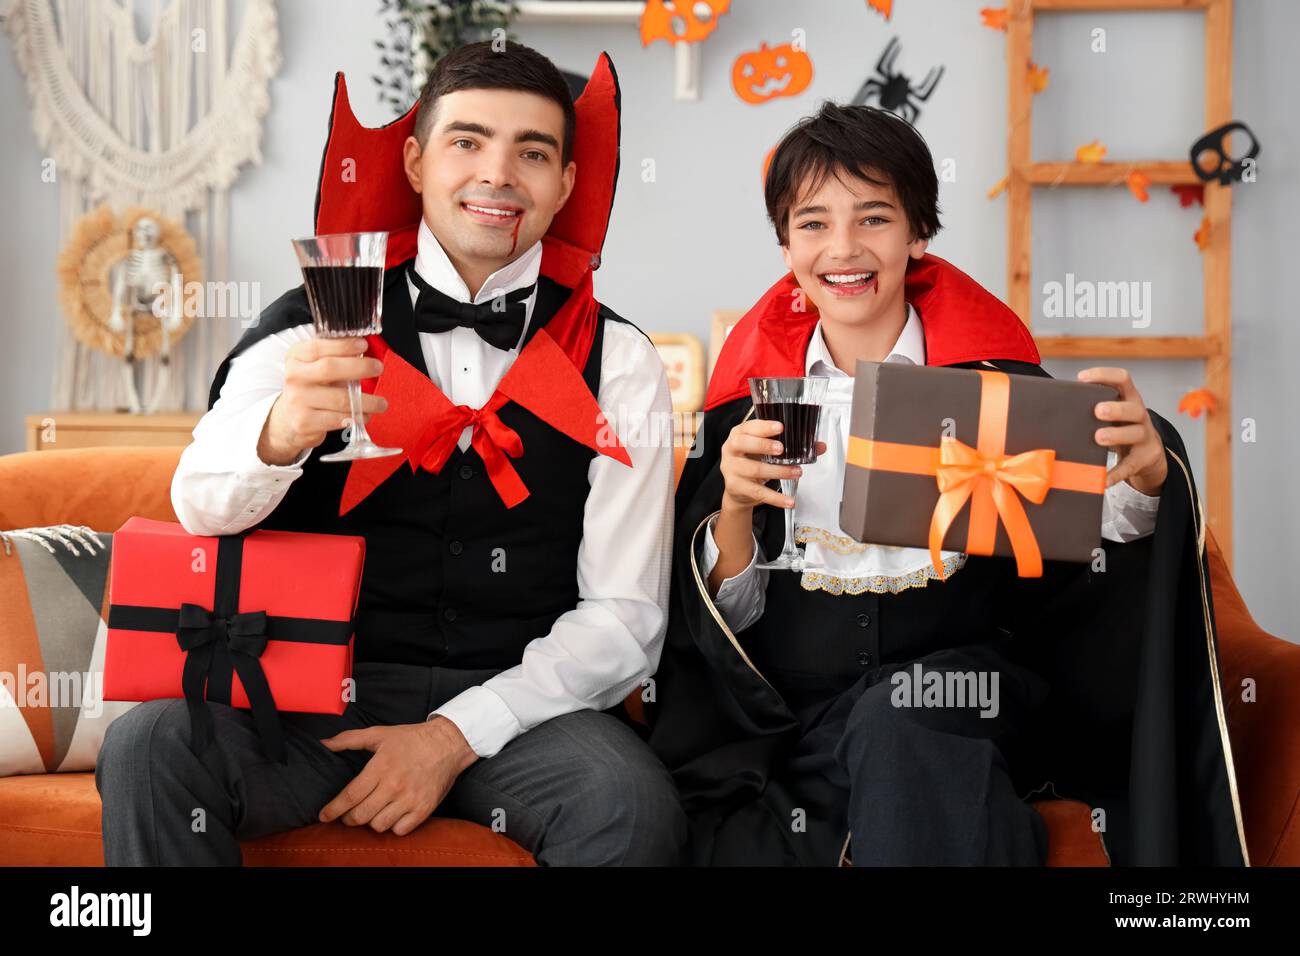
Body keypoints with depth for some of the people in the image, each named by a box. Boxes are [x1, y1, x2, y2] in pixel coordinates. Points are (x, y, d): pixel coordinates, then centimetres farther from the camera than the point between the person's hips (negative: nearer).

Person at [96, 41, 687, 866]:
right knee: (148, 750, -27)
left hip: (518, 704, 0)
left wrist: (458, 735, -10)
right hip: (328, 694, 0)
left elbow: (624, 616, 2)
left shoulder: (616, 362, 6)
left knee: (631, 805, -31)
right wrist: (284, 430, -33)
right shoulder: (317, 324, 6)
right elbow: (203, 504, -10)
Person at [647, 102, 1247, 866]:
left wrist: (1143, 476, -18)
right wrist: (734, 507, -13)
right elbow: (726, 620, 7)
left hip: (962, 687, 0)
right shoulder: (755, 387, 8)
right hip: (793, 712, 1)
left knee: (897, 724, -35)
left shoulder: (992, 374, 4)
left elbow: (1081, 575, 2)